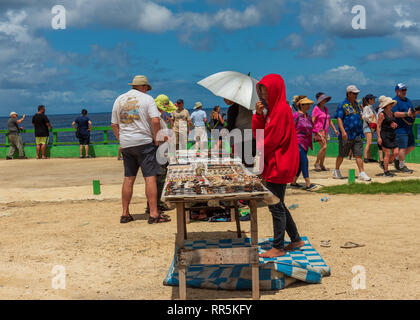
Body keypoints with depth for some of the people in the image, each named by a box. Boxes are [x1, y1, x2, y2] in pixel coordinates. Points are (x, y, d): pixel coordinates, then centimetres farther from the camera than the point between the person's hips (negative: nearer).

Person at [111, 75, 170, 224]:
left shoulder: (119, 100, 14)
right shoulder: (146, 98, -2)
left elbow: (114, 125, 14)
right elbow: (155, 121, -13)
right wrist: (155, 139, -3)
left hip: (125, 144, 5)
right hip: (143, 142, -5)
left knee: (128, 179, 10)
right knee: (150, 177, -5)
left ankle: (125, 214, 13)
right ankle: (154, 214, -8)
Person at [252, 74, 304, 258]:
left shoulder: (282, 110, -16)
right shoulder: (273, 109, 15)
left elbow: (271, 140, -18)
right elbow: (259, 133, 12)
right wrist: (259, 115, -2)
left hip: (279, 165, -10)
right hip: (273, 164, 10)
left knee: (275, 206, -2)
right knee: (278, 205, 16)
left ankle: (278, 247, 8)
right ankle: (296, 240, 26)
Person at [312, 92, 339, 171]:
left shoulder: (326, 109, 15)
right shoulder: (316, 109, -7)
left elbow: (329, 120, 22)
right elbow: (312, 121, -11)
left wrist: (335, 129, 15)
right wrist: (316, 132, -19)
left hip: (326, 131, 7)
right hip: (319, 131, -7)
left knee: (324, 148, 6)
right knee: (324, 147, -18)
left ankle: (321, 165, 15)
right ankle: (316, 163, -5)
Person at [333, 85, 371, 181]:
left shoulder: (356, 104, 15)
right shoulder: (343, 105, -7)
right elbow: (339, 118, -14)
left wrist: (360, 132, 22)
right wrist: (343, 131, -26)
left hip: (357, 135, 6)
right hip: (346, 135, -6)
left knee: (359, 154, -1)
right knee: (341, 155, 6)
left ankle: (362, 173, -1)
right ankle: (336, 171, 23)